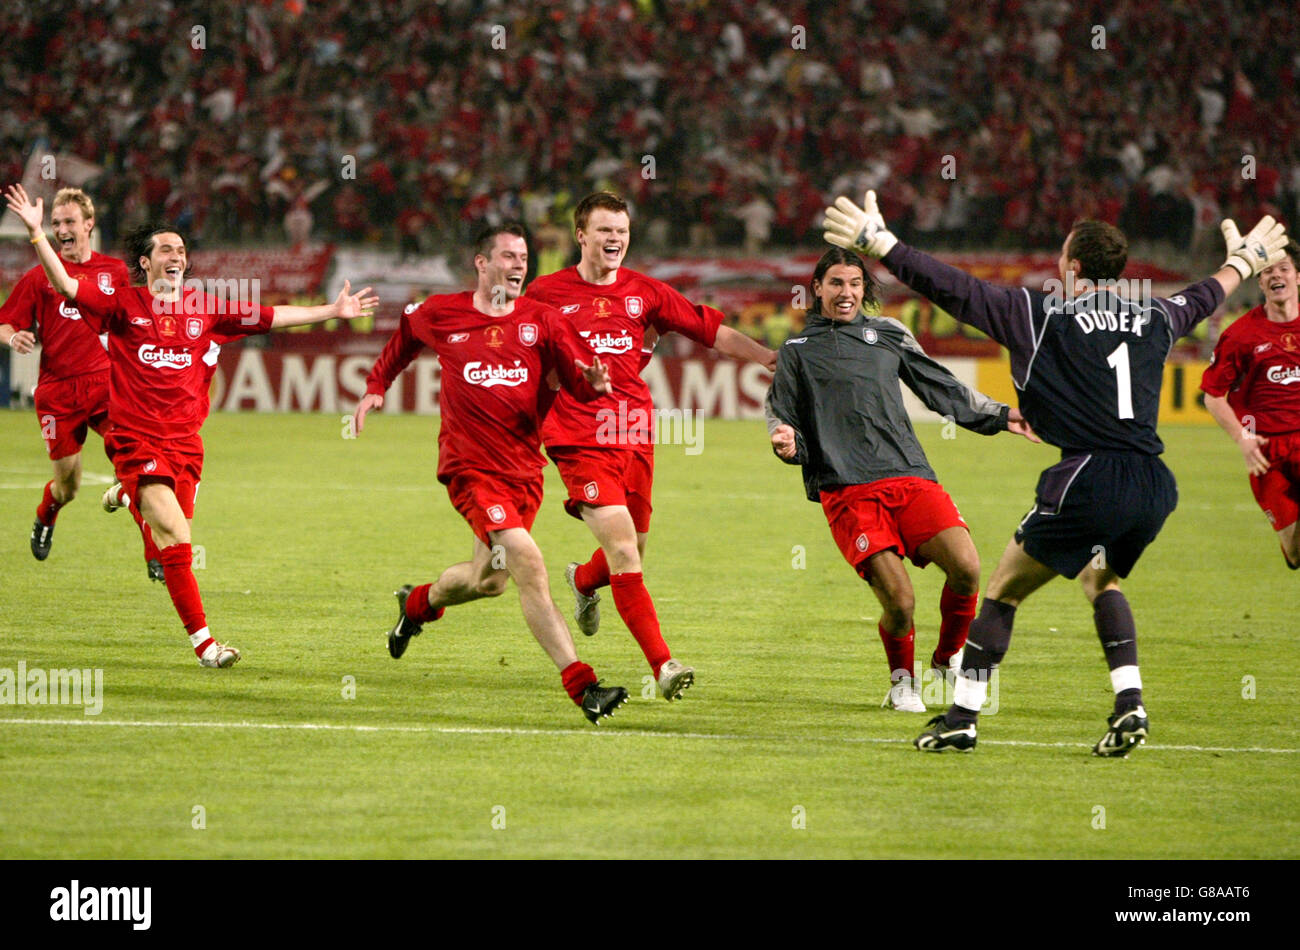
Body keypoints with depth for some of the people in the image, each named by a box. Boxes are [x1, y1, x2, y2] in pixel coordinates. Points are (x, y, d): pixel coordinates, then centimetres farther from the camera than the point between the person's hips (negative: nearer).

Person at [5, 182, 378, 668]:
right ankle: (203, 640, -16)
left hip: (185, 440, 5)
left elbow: (270, 317, 15)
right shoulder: (122, 304, -1)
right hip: (137, 440, -4)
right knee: (175, 537, -15)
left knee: (175, 538, 0)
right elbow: (65, 285, -10)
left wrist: (333, 312, 14)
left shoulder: (205, 306, 10)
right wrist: (36, 232, -22)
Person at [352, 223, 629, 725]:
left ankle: (417, 604, 52)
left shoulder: (541, 319, 2)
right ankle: (582, 687, -23)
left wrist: (593, 380, -26)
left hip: (524, 468, 4)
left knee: (489, 579, 17)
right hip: (470, 466, -4)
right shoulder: (441, 314, 0)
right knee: (529, 565, -19)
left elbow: (577, 379, -4)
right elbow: (405, 336, 22)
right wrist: (376, 386, 18)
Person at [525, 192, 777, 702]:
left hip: (635, 436, 5)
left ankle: (584, 582, 52)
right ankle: (663, 664, -19)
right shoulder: (547, 293, 1)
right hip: (581, 443, -4)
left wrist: (766, 356, 5)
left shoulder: (644, 292, 9)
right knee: (623, 552, -17)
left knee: (631, 555, 15)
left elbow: (709, 329, 12)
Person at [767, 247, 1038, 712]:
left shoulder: (888, 333, 22)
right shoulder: (797, 351, 16)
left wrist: (1000, 416, 24)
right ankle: (902, 680, 13)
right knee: (898, 600, -18)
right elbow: (780, 415, 14)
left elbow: (943, 389, 28)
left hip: (911, 477, 3)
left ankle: (947, 660, 7)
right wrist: (787, 443, -9)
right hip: (847, 492, -3)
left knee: (965, 567, -19)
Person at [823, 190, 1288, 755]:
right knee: (1101, 579, 30)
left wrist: (876, 242, 3)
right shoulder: (1155, 317, 16)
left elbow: (953, 290, -2)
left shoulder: (1040, 314, 0)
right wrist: (1246, 258, 59)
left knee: (1003, 588, 10)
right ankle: (1130, 704, 14)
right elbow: (1203, 298, 38)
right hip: (1154, 487, 6)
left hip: (1088, 482, -6)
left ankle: (962, 718, 8)